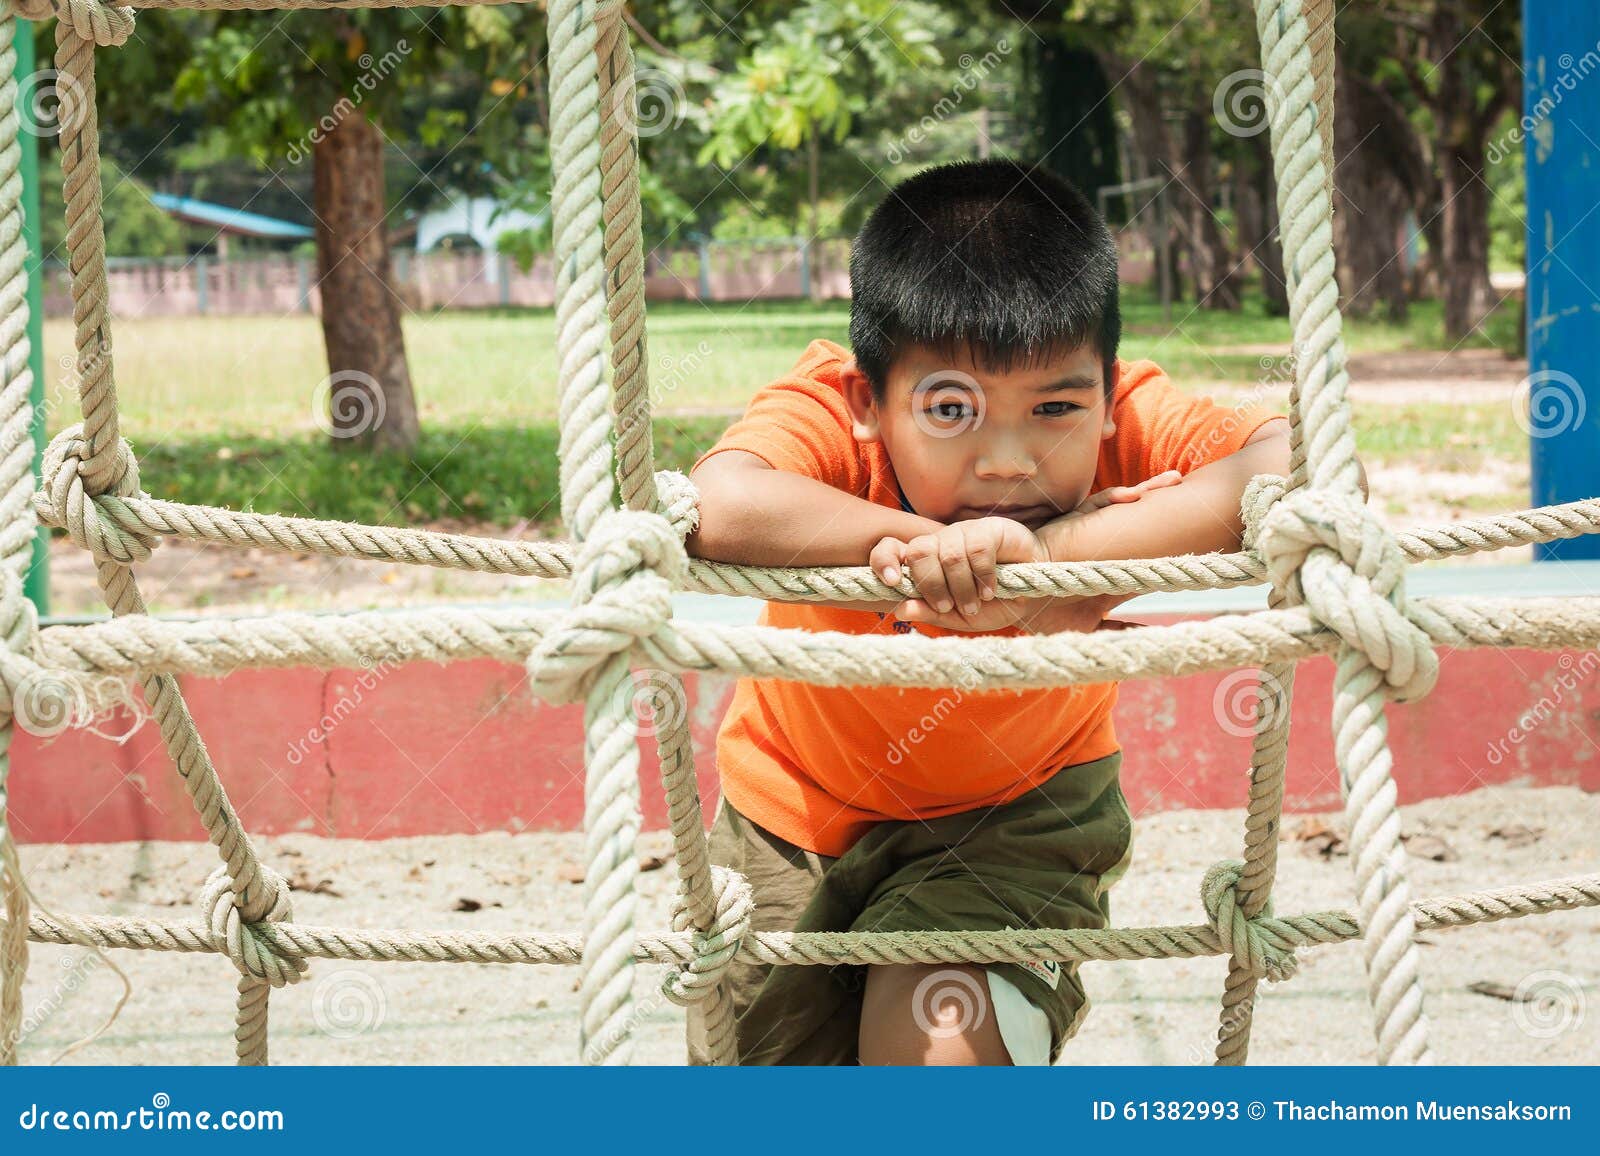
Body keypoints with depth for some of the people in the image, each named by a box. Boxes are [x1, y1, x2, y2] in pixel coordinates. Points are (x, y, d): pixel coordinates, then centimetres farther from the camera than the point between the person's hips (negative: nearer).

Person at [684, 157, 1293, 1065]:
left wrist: (1052, 555, -48)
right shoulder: (834, 411, -31)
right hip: (801, 806, 1)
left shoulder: (1127, 421, -28)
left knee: (945, 1046, -23)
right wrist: (927, 544, -47)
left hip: (1021, 809, -1)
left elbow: (1318, 469, -46)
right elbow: (720, 507, -52)